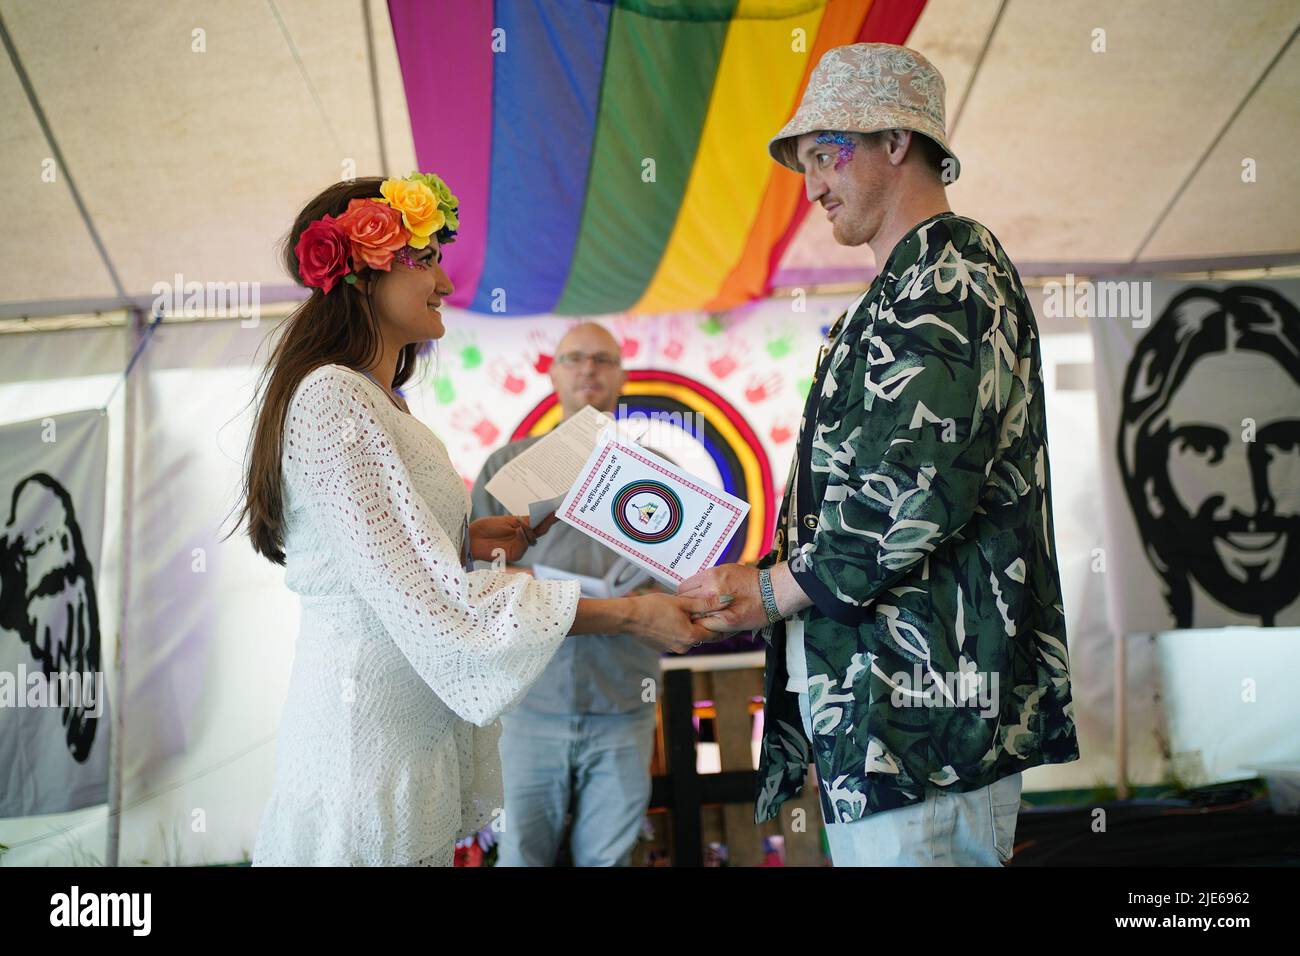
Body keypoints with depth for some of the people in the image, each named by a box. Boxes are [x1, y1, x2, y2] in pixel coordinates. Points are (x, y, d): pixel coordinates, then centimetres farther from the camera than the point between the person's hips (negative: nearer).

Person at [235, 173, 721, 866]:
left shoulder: (377, 400, 14)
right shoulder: (331, 398, -16)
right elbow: (433, 603, -21)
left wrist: (466, 537, 6)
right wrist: (629, 614, -19)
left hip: (418, 727, 9)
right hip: (368, 730, -9)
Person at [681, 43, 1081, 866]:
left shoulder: (950, 279, -8)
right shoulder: (909, 288, 22)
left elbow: (922, 492, -20)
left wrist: (773, 589, -10)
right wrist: (759, 574, 11)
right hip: (869, 698, 10)